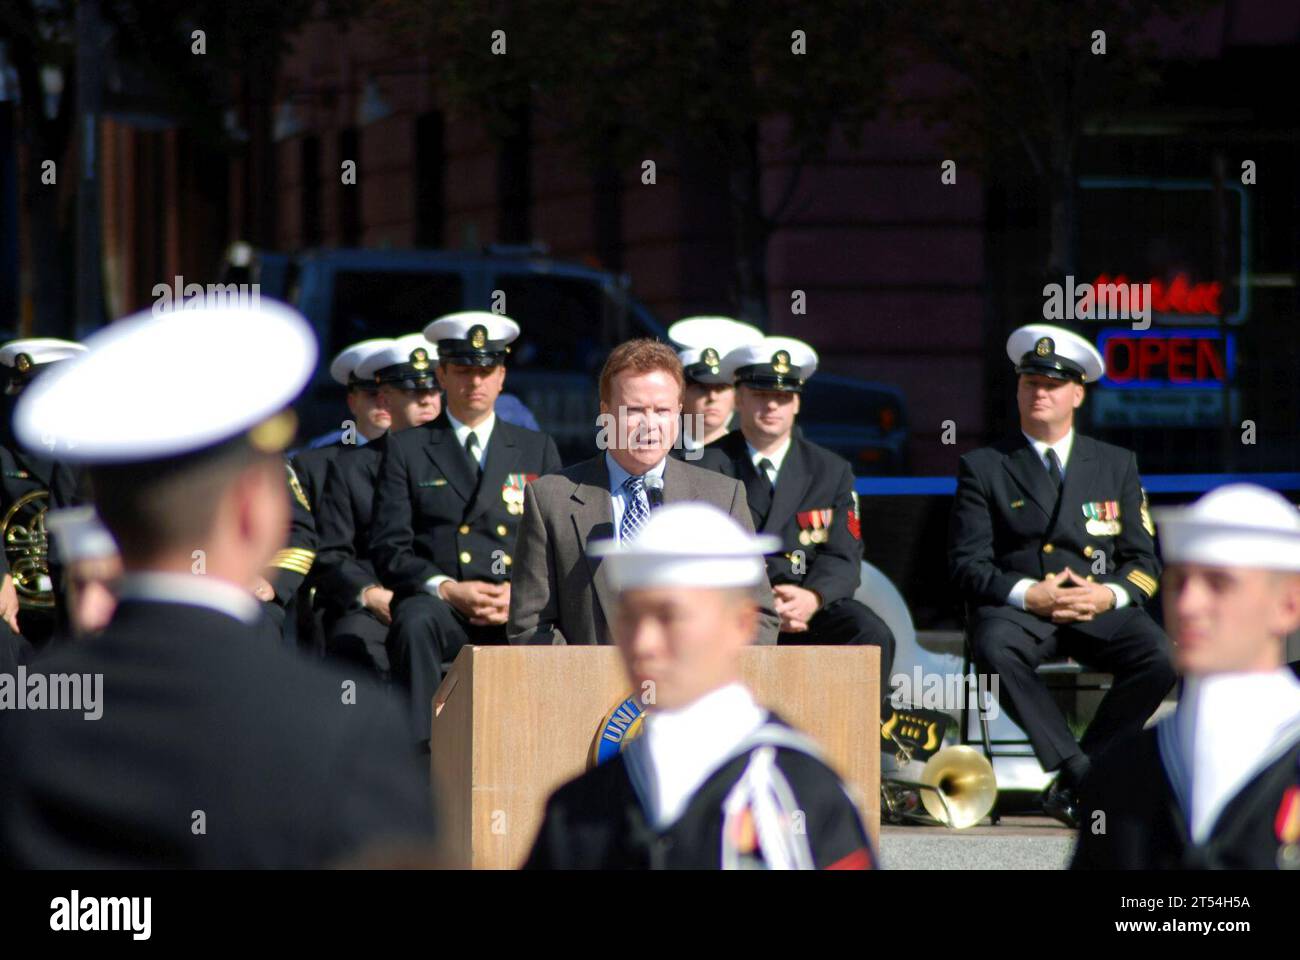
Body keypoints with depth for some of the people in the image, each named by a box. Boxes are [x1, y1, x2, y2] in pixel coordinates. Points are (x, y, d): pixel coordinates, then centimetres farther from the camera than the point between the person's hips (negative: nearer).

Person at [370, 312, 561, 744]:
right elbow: (389, 548, 6)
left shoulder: (537, 450, 20)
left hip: (517, 610, 1)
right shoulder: (407, 449, 14)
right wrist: (447, 589, -11)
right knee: (416, 623, -36)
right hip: (438, 604, -1)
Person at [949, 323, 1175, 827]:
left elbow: (1144, 561, 13)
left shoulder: (1116, 465, 17)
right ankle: (1081, 773, -34)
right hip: (1016, 609, -2)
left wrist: (1110, 593, -10)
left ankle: (1069, 787, -21)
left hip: (1100, 610, 2)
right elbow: (968, 565, 2)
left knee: (1161, 657, -30)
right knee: (994, 649, -38)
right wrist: (1028, 594, -16)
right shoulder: (983, 467, 10)